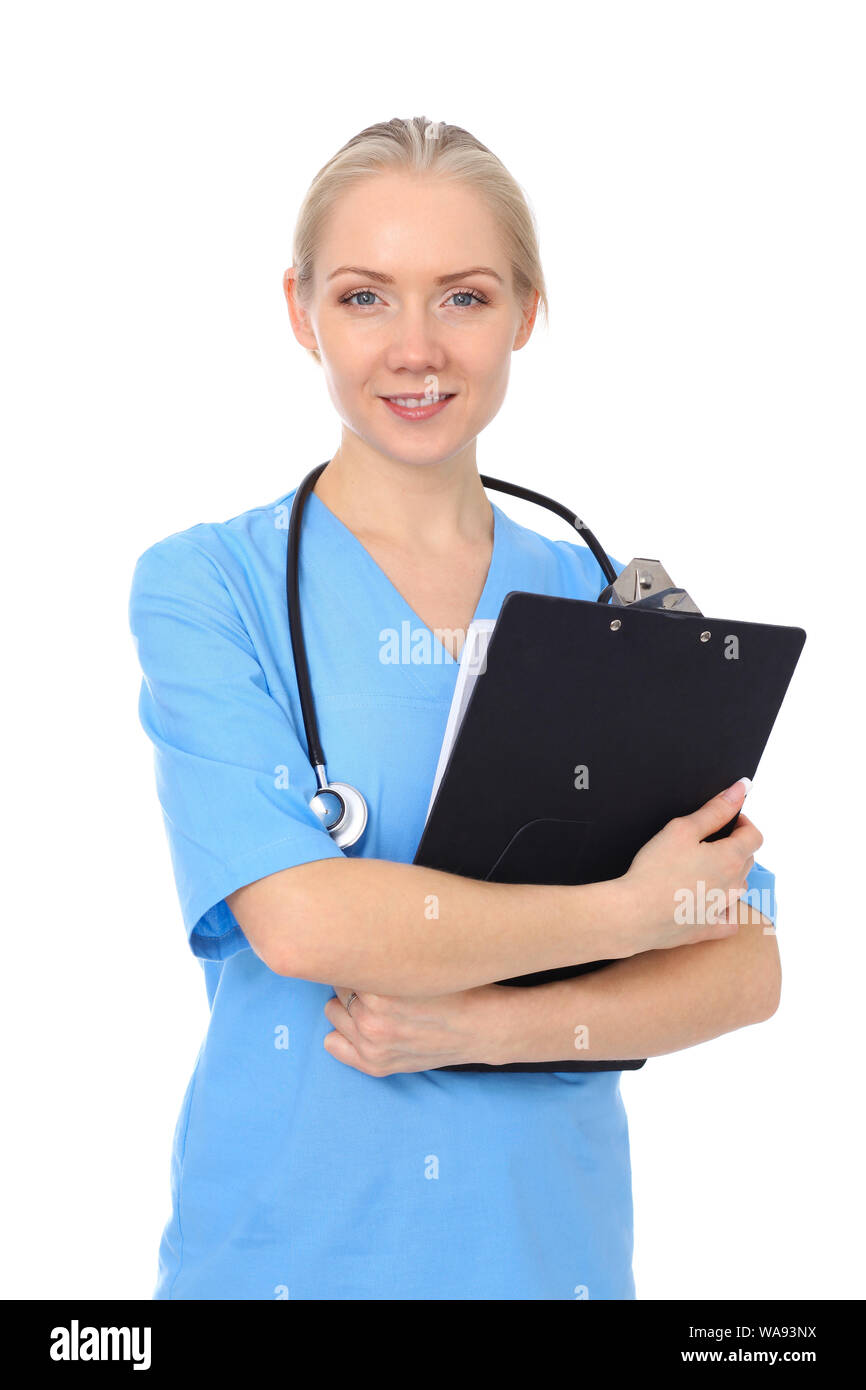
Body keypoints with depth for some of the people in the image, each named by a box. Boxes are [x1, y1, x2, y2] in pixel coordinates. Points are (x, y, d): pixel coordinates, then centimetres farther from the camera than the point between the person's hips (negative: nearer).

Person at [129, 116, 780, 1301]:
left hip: (553, 1238, 3)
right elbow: (297, 916, -21)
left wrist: (491, 1027, -17)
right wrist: (632, 910, -15)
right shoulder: (204, 584, -8)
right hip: (287, 1236, -2)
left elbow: (746, 968, -3)